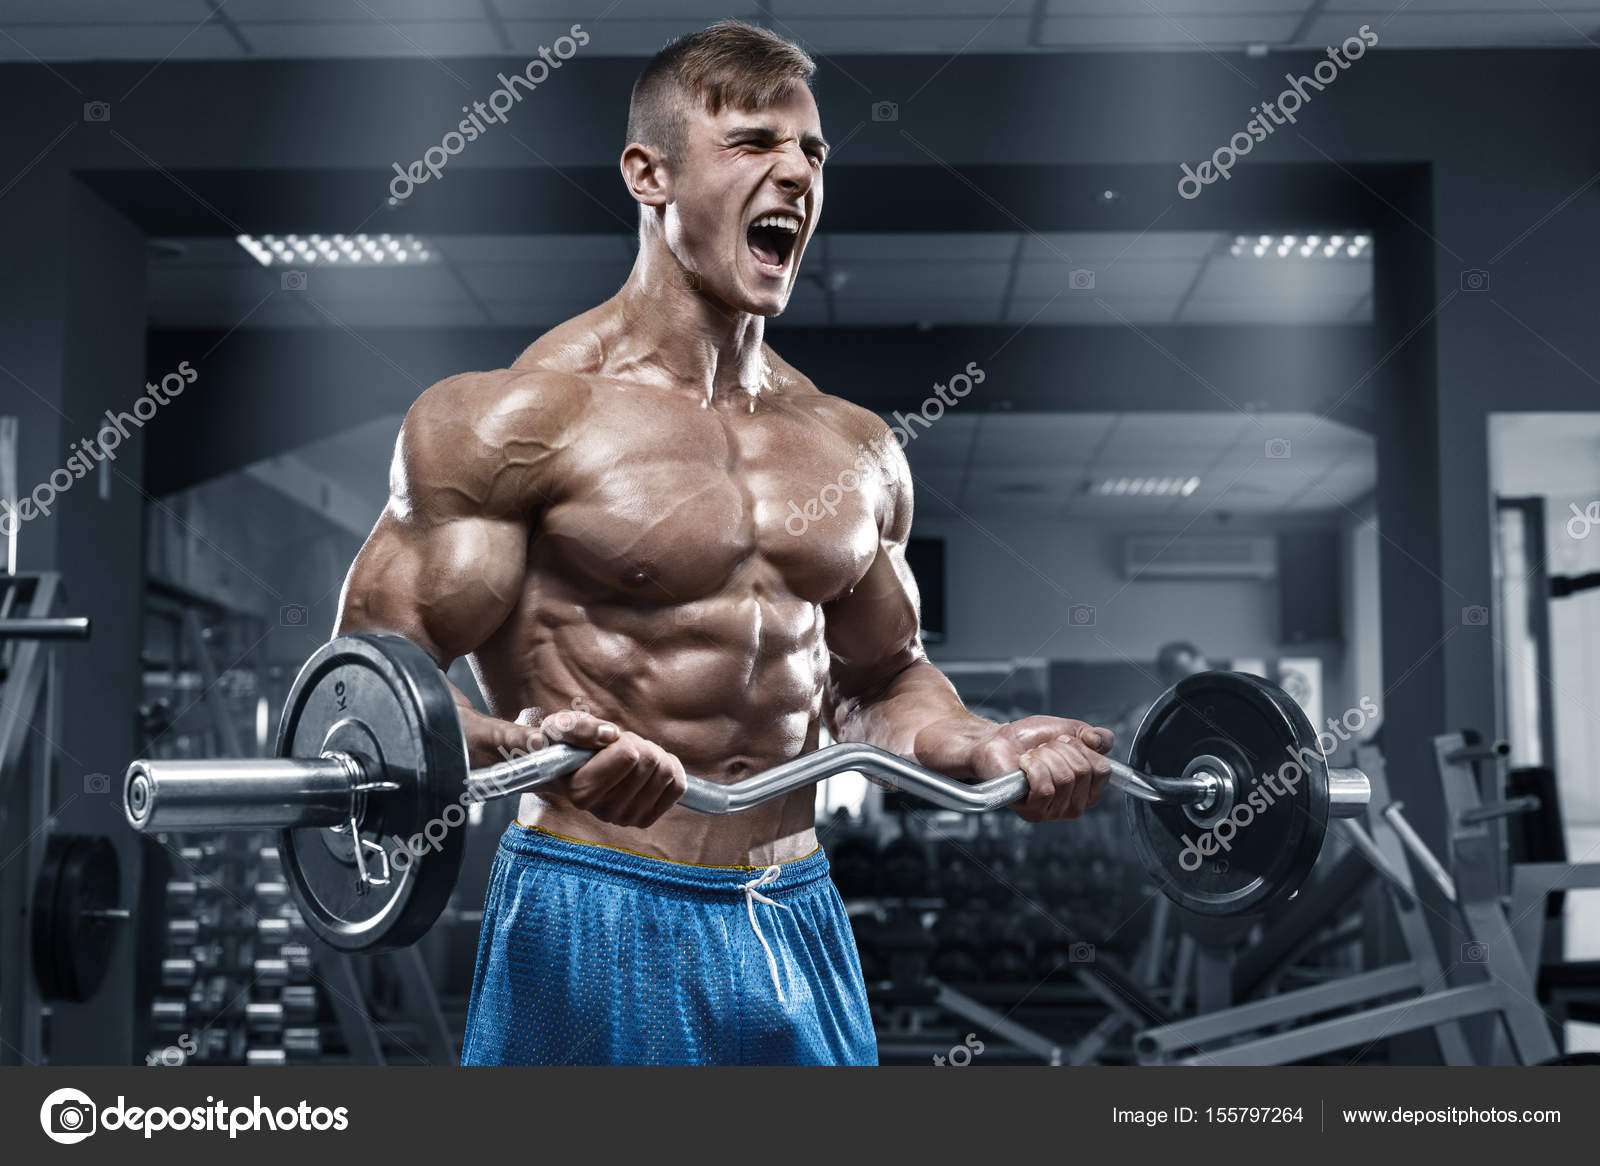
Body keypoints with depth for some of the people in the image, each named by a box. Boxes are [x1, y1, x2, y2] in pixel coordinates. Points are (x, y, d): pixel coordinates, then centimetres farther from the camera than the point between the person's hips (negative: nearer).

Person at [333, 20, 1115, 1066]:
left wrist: (987, 748, 3)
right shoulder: (521, 417, -9)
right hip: (596, 930, -5)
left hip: (802, 926, 6)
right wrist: (523, 743, -31)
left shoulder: (855, 449, 10)